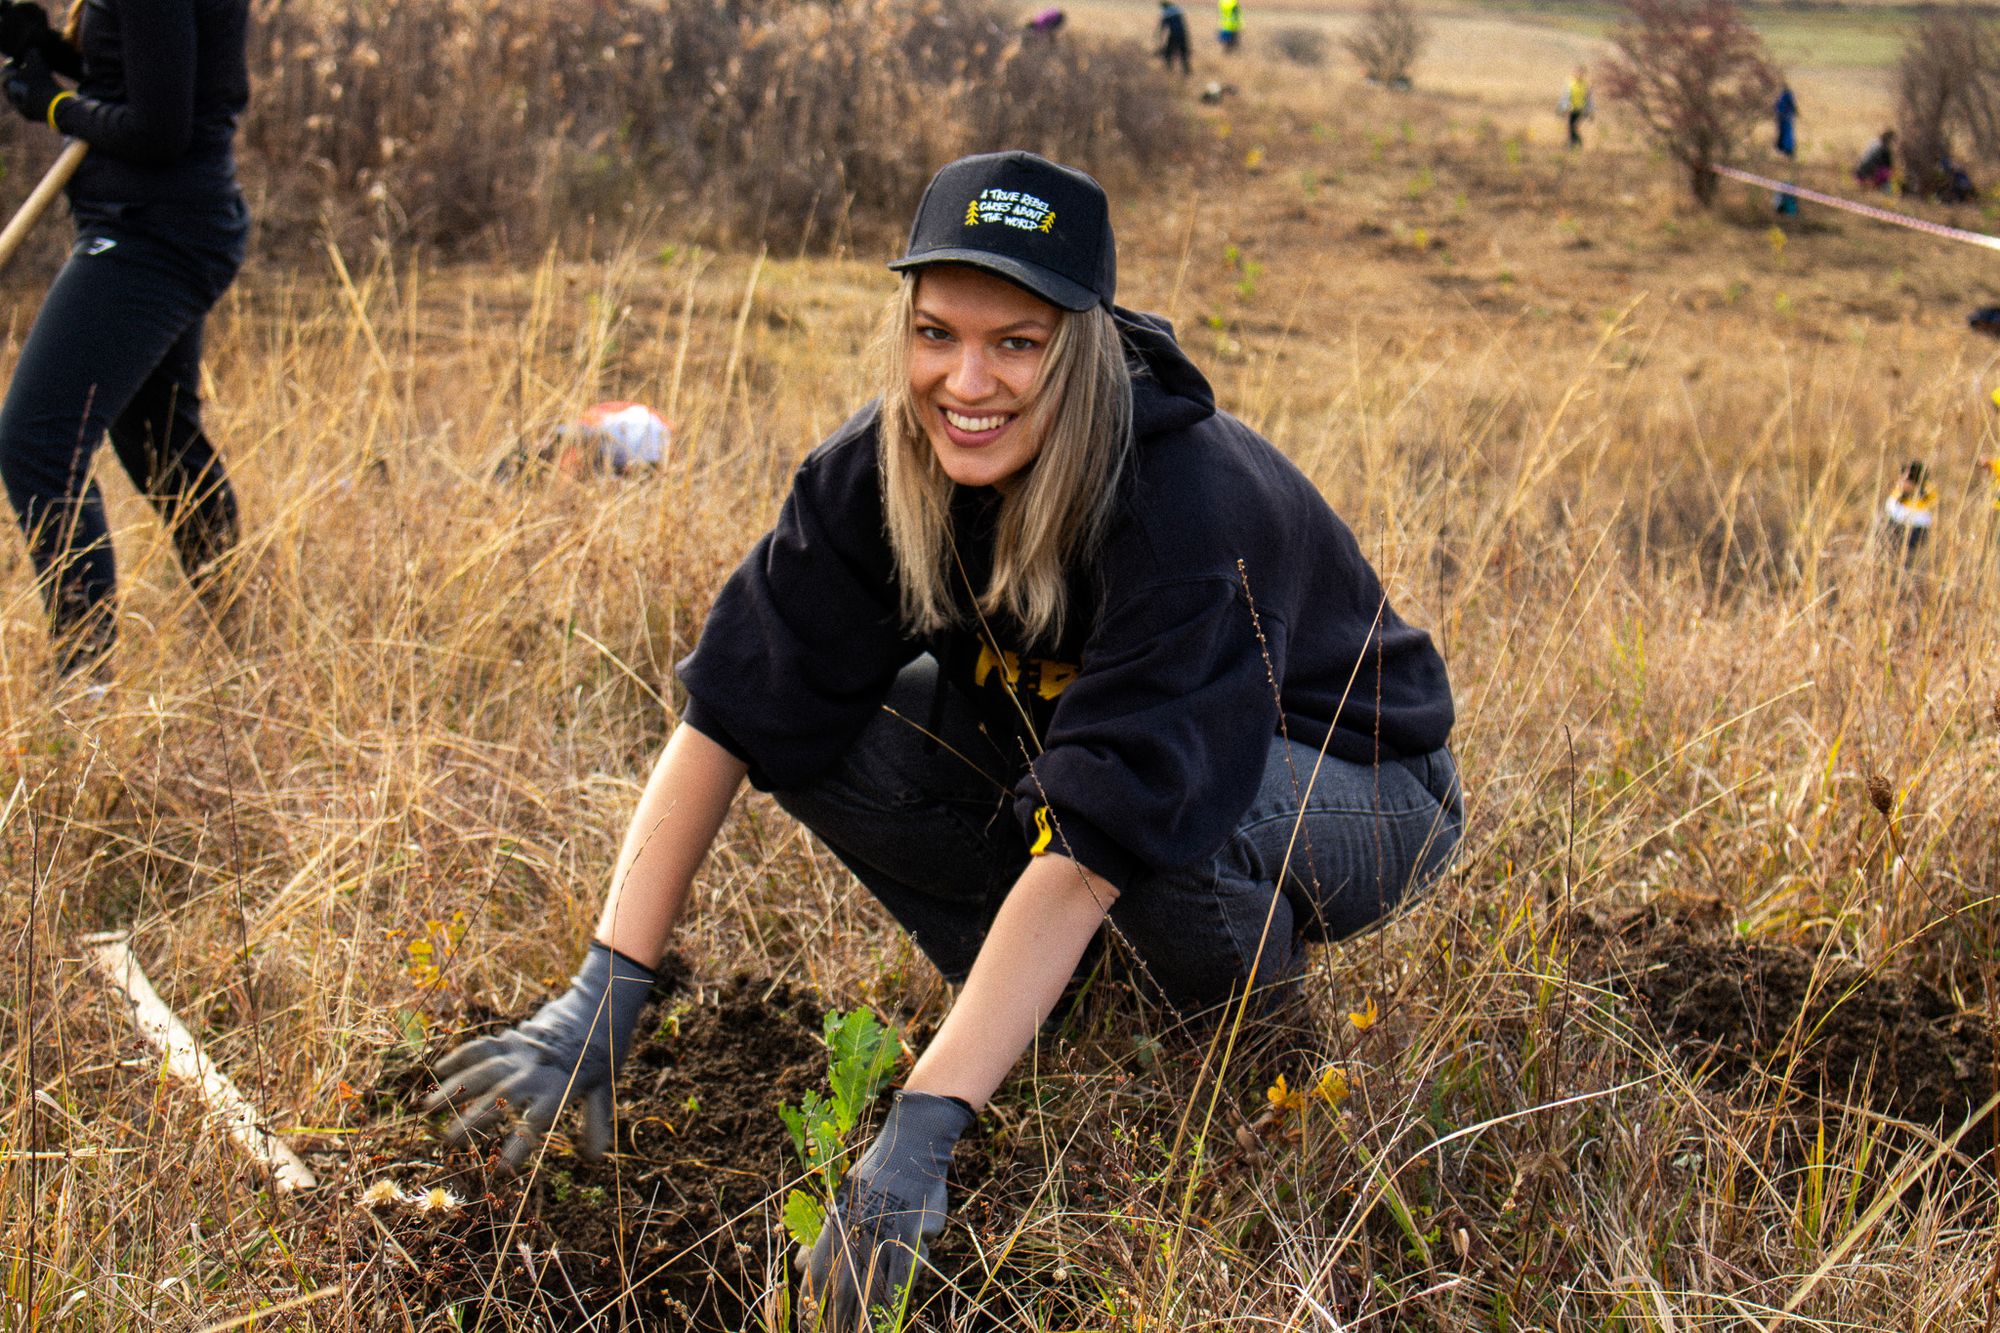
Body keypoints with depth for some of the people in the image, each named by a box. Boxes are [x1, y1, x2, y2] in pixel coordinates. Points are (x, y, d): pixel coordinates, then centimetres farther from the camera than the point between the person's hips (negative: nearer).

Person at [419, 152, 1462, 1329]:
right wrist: (602, 999, -27)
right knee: (819, 723, -19)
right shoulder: (884, 470, -19)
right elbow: (732, 709, -19)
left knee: (1153, 826, -39)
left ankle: (1247, 1005, -5)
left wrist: (917, 1138, -48)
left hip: (1361, 786, -5)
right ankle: (1048, 980, 1)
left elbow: (1096, 833, -42)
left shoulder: (1185, 510, -36)